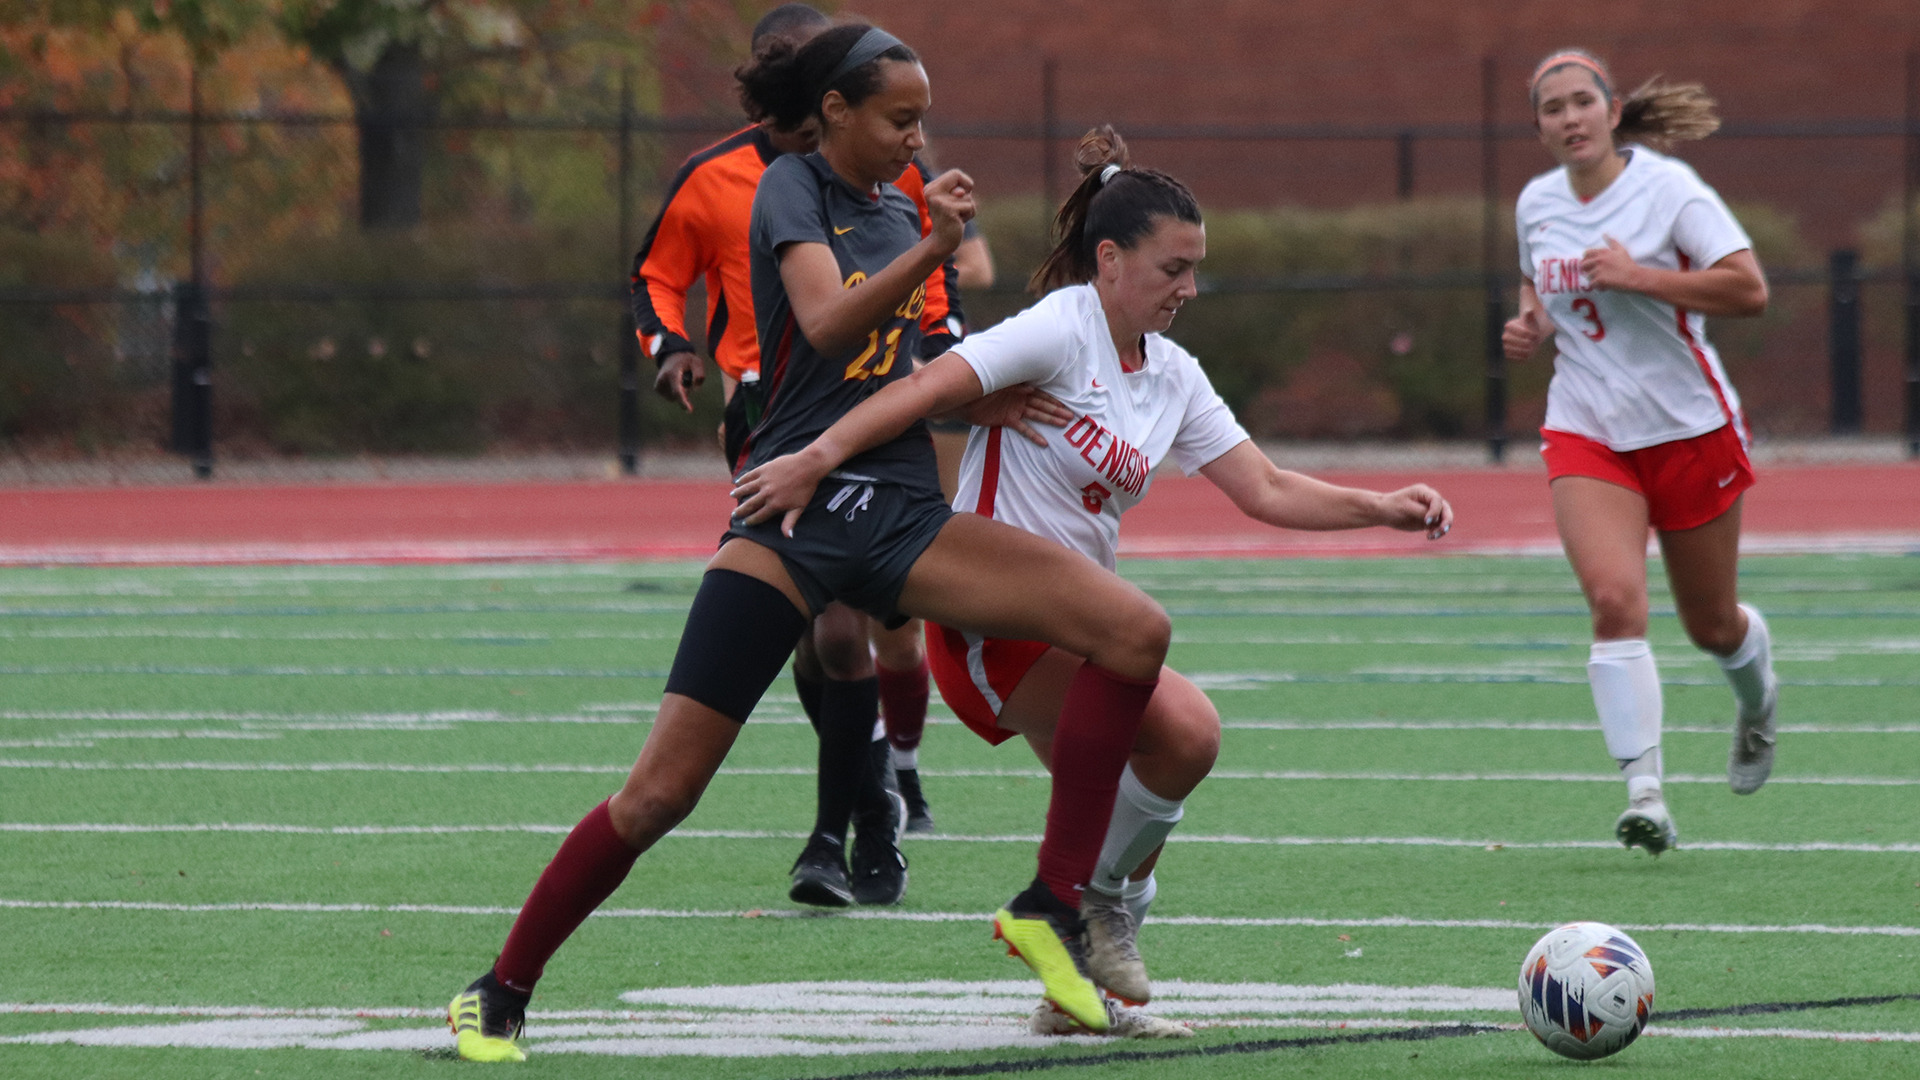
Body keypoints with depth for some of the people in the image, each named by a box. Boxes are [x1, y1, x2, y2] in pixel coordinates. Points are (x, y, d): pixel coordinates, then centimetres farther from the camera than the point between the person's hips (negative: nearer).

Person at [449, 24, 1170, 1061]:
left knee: (1135, 630, -13)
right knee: (658, 794, -9)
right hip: (793, 510, -6)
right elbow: (825, 321, -20)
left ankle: (1053, 906, -7)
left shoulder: (896, 212, 17)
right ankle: (500, 993, 7)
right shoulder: (794, 188, -2)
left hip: (900, 515, 6)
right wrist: (932, 248, -32)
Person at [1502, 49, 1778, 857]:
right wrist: (1529, 326, 3)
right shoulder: (1535, 204, 5)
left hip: (1688, 426, -3)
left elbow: (1749, 289, -19)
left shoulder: (1666, 187, -12)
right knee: (1615, 601, -22)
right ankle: (1644, 792, -24)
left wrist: (1639, 276, -26)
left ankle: (1757, 700, 48)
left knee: (1711, 624, 11)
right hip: (1586, 432, 3)